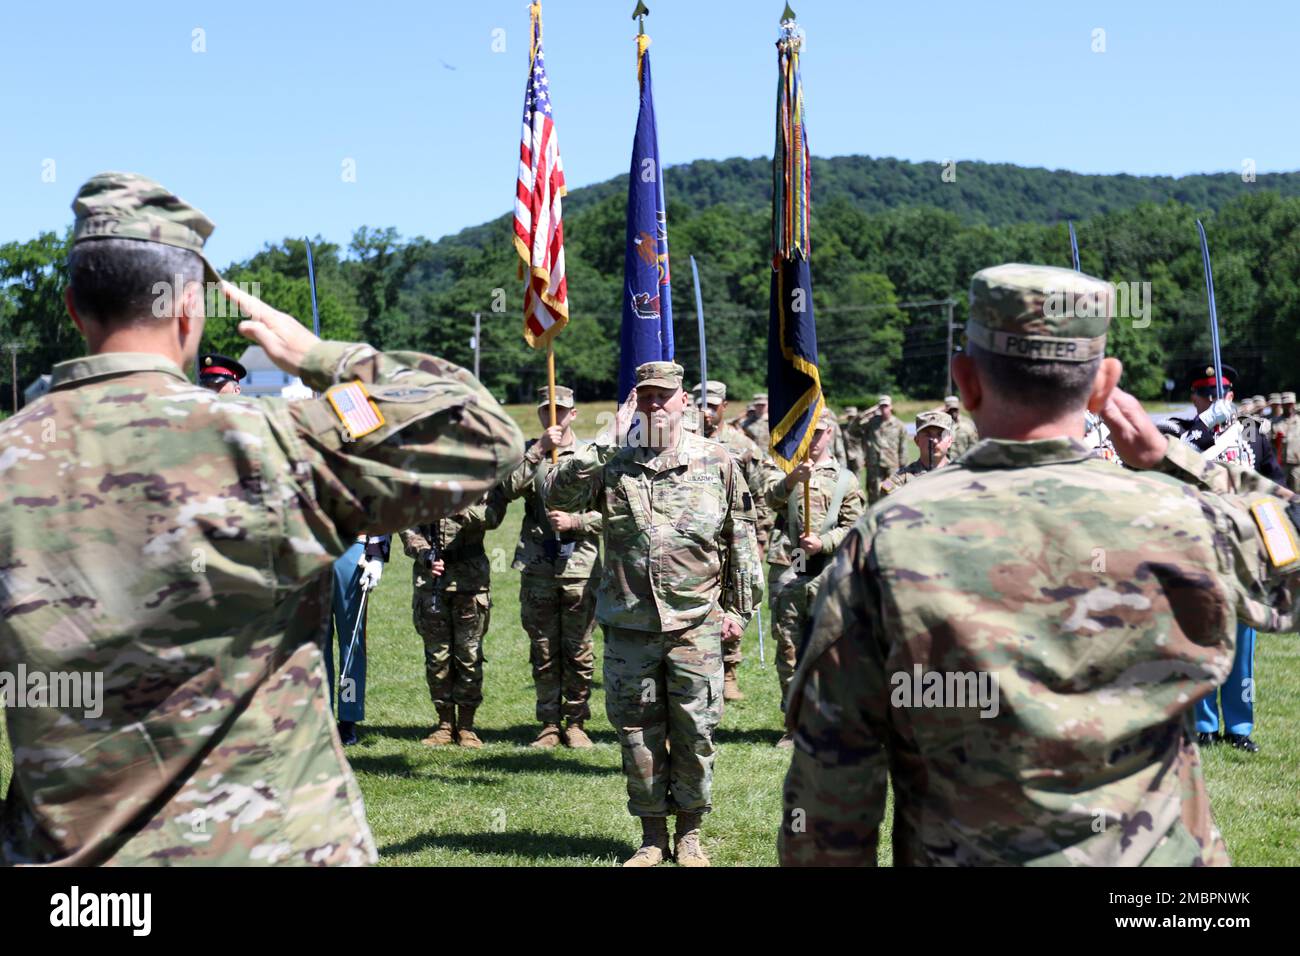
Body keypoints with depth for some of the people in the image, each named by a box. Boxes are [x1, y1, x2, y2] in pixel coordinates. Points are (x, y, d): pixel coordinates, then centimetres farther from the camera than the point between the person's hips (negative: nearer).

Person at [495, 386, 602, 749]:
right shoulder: (528, 453, 9)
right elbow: (507, 489, -10)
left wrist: (574, 521, -12)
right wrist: (539, 450, -15)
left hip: (580, 568, -1)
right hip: (537, 568, 1)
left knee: (578, 651, 3)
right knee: (543, 652, 6)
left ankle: (576, 722, 13)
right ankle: (549, 724, 14)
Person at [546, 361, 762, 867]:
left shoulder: (717, 461, 3)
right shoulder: (612, 463, 2)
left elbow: (741, 539, 8)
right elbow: (558, 494, -13)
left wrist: (739, 607, 6)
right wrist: (608, 441, -13)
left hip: (696, 623, -1)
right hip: (628, 623, 1)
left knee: (694, 730, 4)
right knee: (637, 731, 7)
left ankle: (689, 834, 19)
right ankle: (652, 835, 21)